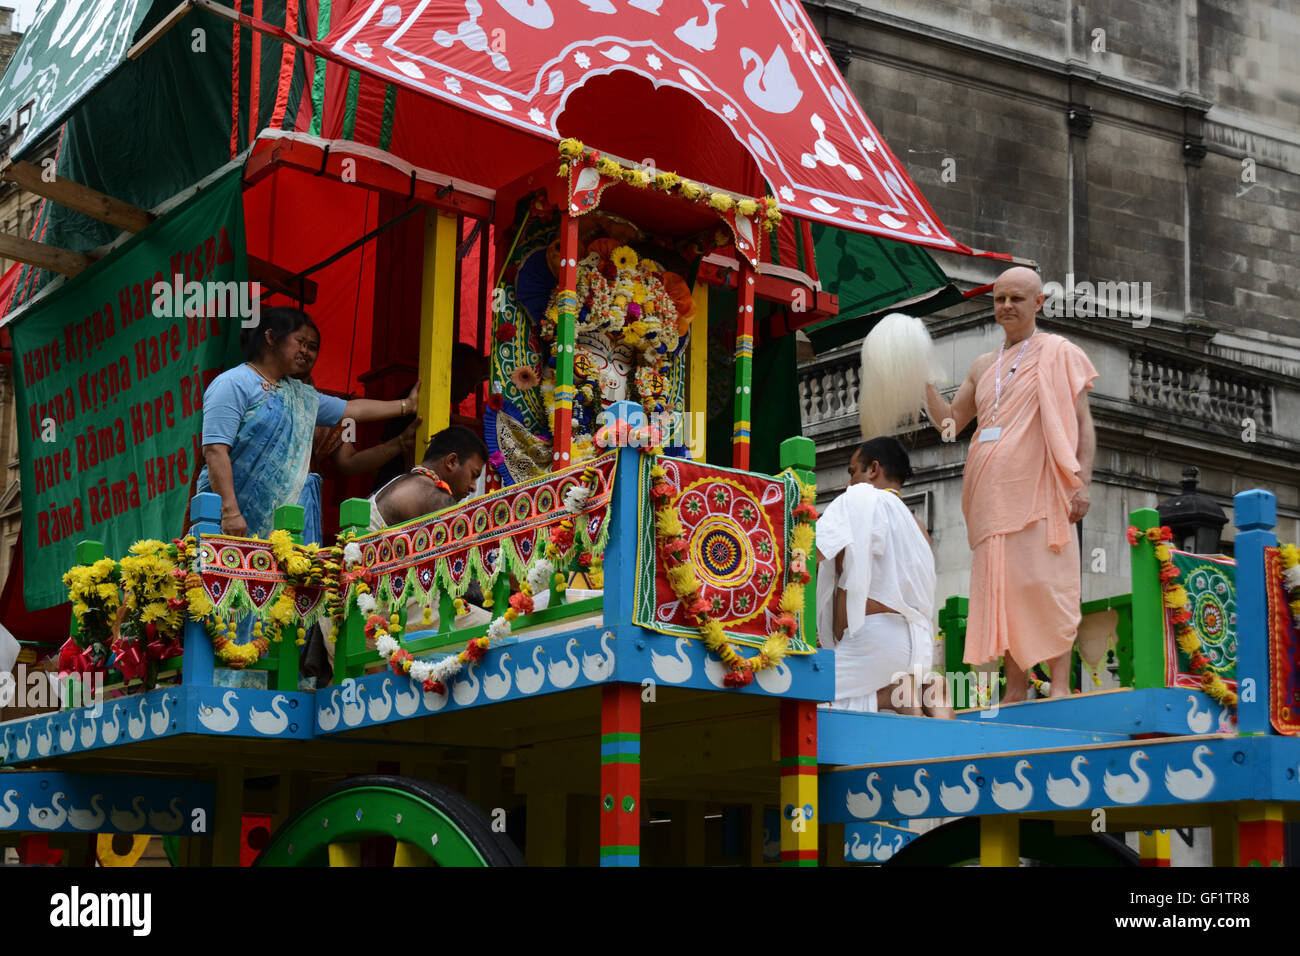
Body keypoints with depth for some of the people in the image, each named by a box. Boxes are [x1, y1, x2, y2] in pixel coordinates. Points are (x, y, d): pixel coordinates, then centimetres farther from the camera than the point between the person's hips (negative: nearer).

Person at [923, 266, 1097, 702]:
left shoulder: (1059, 353, 7)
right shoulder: (983, 366, 23)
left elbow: (1082, 422, 1)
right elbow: (949, 421, 24)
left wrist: (1082, 480, -11)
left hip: (1038, 489, -6)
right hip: (993, 497, 6)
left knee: (1045, 583, -11)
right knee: (1001, 587, 2)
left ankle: (1060, 686, -11)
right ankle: (1016, 687, 5)